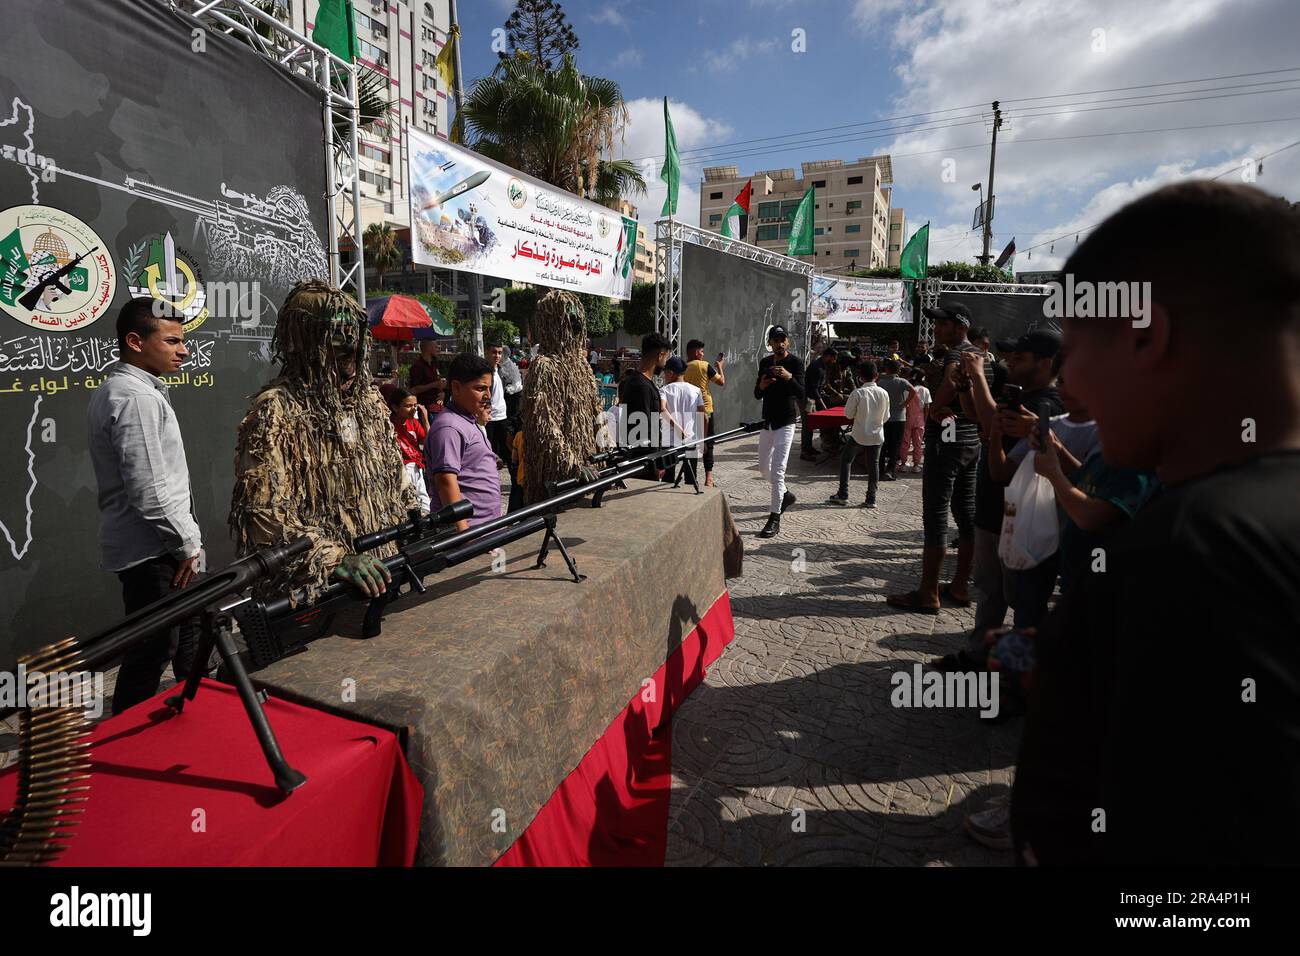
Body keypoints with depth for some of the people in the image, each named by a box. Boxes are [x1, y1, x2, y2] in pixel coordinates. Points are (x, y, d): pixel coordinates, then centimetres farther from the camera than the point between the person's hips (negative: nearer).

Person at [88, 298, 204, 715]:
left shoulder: (114, 390, 14)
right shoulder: (138, 399, -20)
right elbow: (149, 490, -25)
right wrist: (187, 542, -16)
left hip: (140, 543, 11)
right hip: (152, 551, -11)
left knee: (188, 634, 23)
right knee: (151, 654, -1)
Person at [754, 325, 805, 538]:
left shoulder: (795, 363, -8)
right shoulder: (765, 363, 10)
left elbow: (801, 394, -19)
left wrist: (789, 377, -35)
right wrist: (761, 386, -9)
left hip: (786, 422, -7)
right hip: (767, 421, 7)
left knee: (777, 470, -12)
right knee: (764, 468, 17)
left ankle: (774, 519, -9)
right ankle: (785, 495, 41)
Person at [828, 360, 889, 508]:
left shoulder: (857, 393, -15)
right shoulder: (884, 393, -4)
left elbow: (848, 414, -7)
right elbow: (886, 417, 5)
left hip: (859, 435, -3)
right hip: (877, 435, 3)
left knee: (845, 460, 13)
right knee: (873, 465, 10)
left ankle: (843, 495, 12)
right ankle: (871, 498, 10)